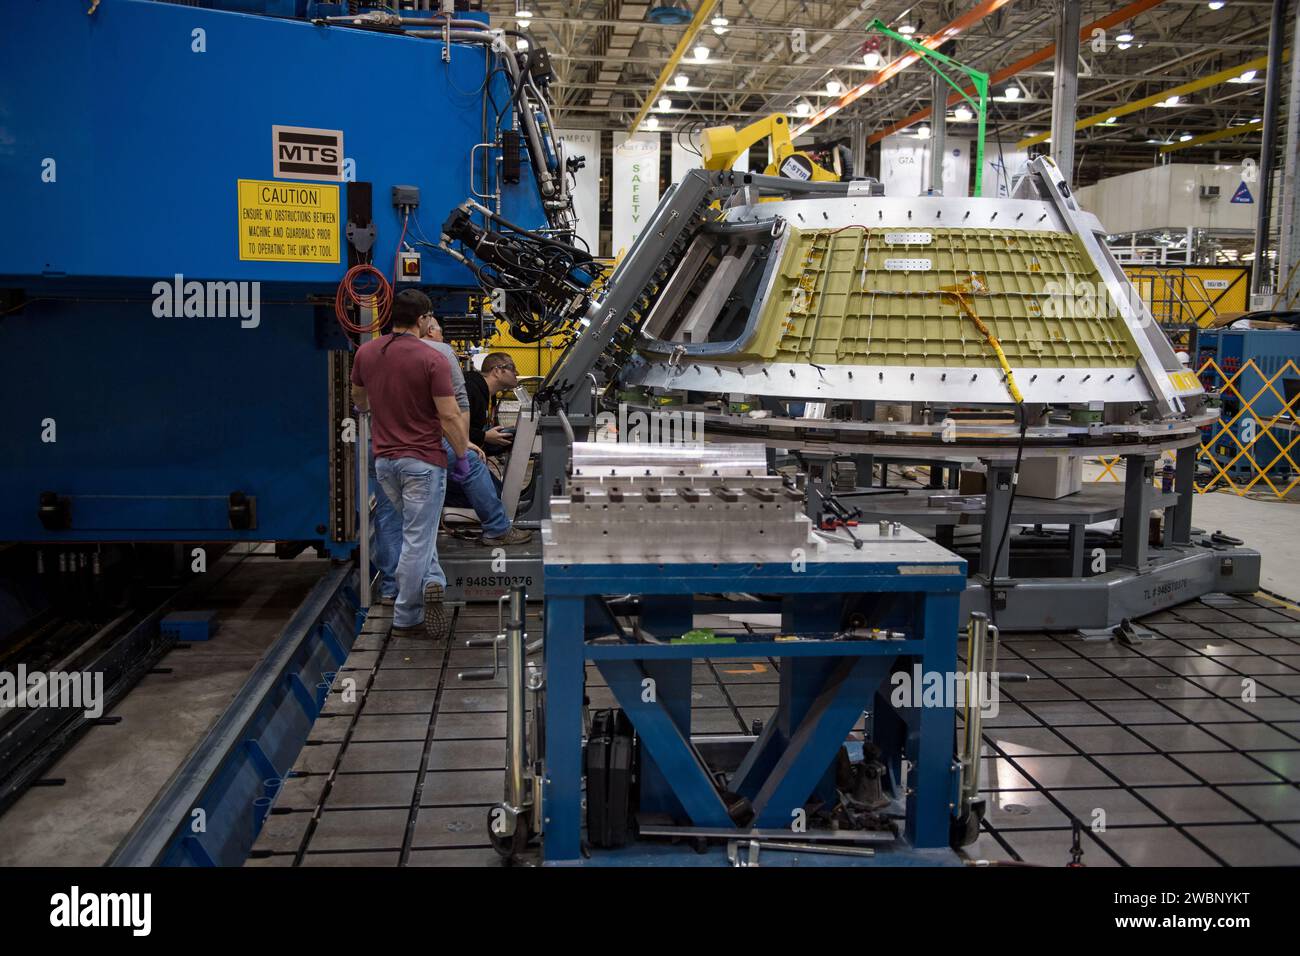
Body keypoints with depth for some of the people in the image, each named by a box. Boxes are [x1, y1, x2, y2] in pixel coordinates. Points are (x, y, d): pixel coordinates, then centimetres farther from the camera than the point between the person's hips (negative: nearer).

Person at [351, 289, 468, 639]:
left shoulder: (366, 353, 3)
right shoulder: (432, 359, -15)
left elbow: (359, 400, 20)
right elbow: (449, 416, -16)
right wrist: (462, 453, -1)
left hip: (384, 460, 6)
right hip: (423, 460, -6)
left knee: (418, 532, 23)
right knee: (417, 539, 0)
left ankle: (430, 583, 11)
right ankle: (405, 618, 1)